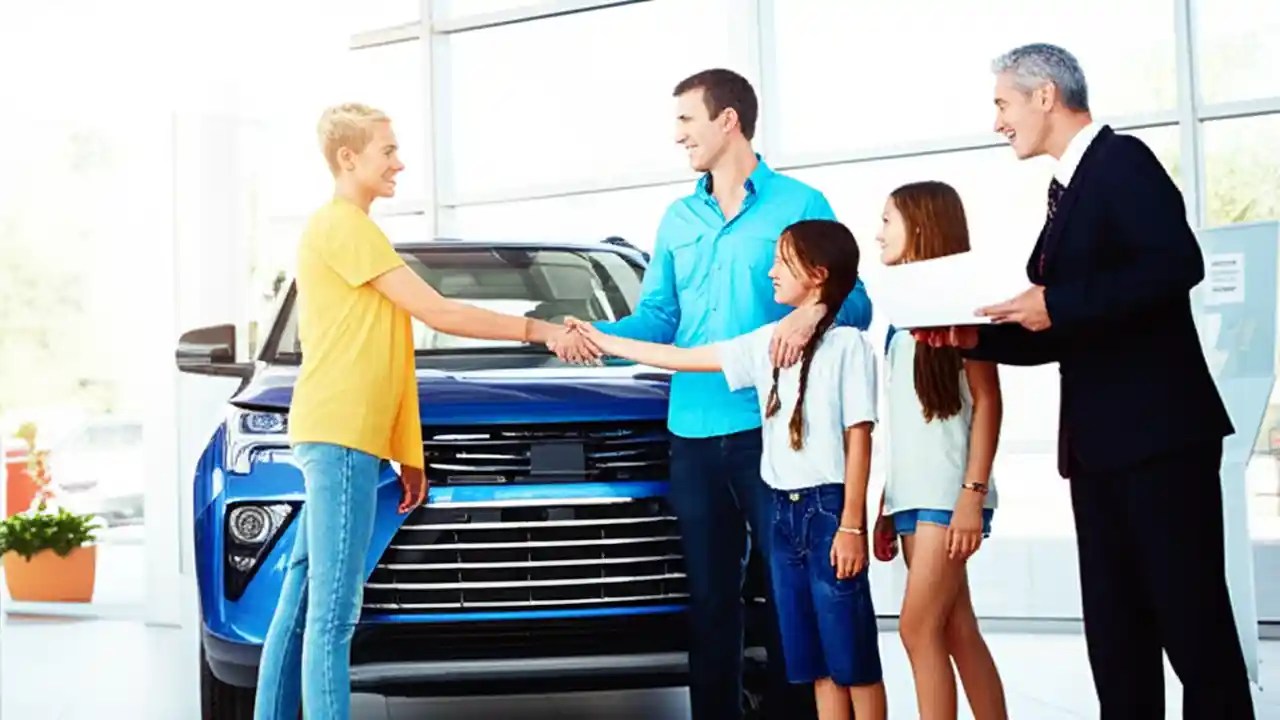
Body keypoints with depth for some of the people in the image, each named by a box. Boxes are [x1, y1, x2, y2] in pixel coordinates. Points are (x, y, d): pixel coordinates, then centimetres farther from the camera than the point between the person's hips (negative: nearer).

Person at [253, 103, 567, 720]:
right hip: (340, 436, -10)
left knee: (302, 604, 10)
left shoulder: (349, 229, 22)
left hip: (341, 436, 10)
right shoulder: (343, 225, -10)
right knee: (332, 614, -12)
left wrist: (406, 452, 17)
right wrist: (537, 331, -8)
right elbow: (436, 312, -13)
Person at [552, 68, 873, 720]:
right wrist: (595, 338, -4)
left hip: (772, 429, -5)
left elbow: (855, 302, -5)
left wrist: (813, 311, -27)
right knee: (710, 598, 11)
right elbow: (657, 319, 14)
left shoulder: (800, 205, -1)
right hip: (694, 432, 5)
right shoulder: (677, 219, 16)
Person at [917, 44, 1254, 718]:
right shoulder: (1068, 190, 19)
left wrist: (1057, 305, -21)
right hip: (1100, 442, 9)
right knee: (1114, 627, 9)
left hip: (1160, 432, -9)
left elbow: (1177, 263, -22)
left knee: (1190, 615, -6)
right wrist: (978, 336, 7)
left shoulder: (1122, 160, -6)